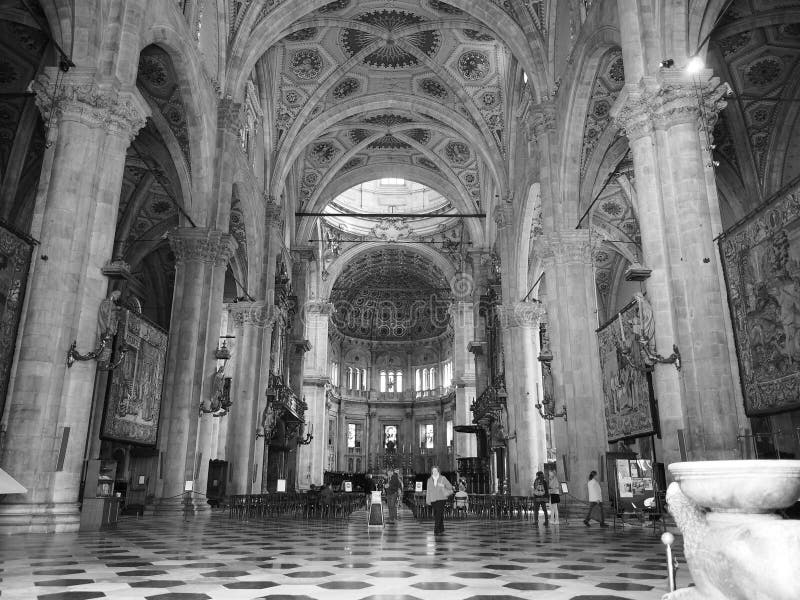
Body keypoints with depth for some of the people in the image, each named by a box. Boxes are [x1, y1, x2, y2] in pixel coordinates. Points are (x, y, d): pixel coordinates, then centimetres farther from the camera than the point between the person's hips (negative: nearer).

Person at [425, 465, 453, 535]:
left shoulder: (443, 478, 2)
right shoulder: (429, 480, 10)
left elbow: (449, 486, 8)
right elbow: (428, 491, 13)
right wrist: (428, 500, 11)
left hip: (441, 499, -3)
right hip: (433, 499, 4)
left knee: (439, 514, -14)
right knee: (435, 515, 5)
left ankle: (436, 530, -14)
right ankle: (441, 529, 21)